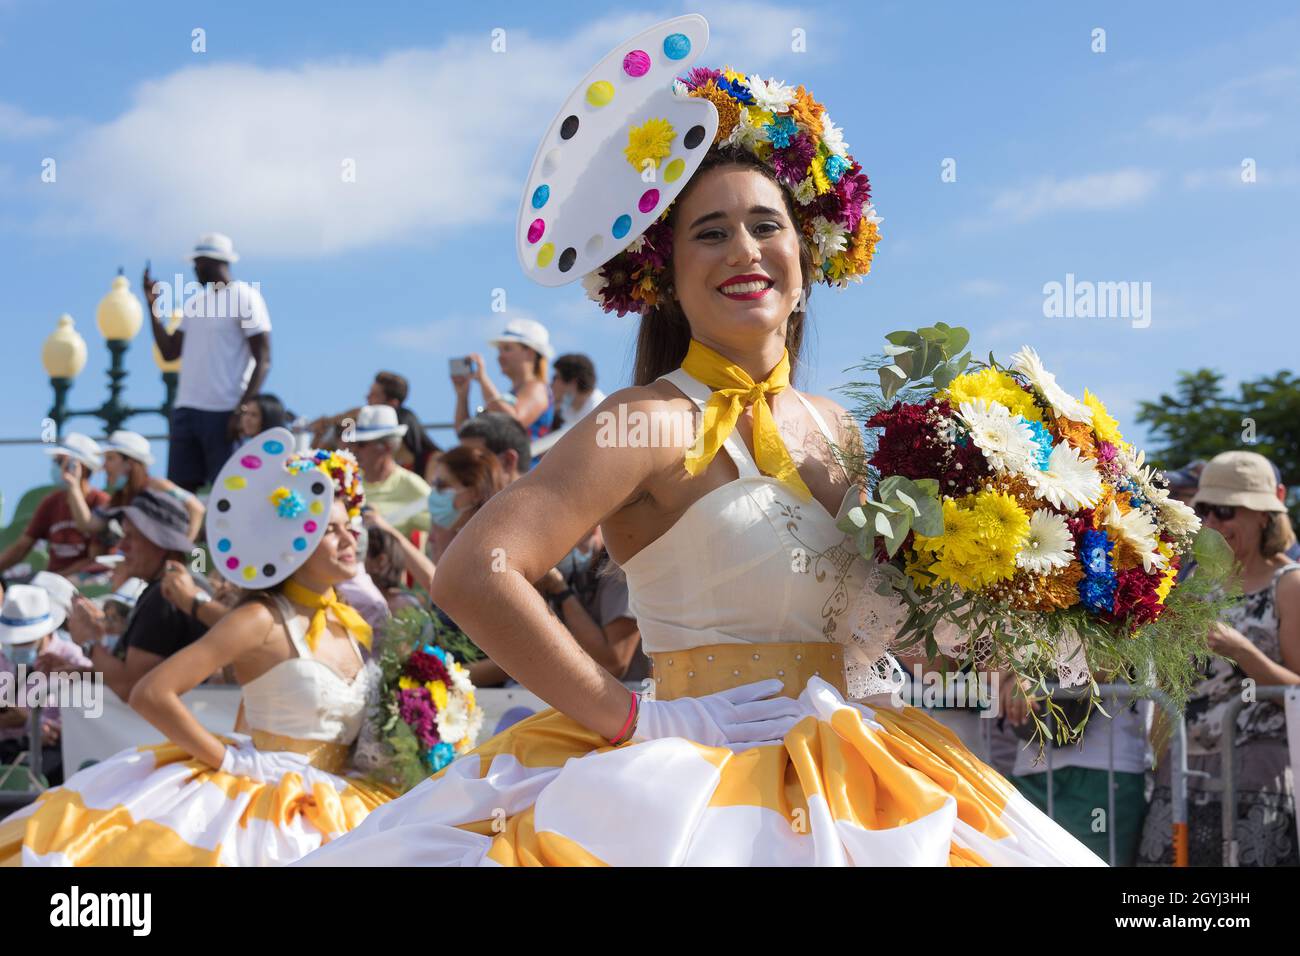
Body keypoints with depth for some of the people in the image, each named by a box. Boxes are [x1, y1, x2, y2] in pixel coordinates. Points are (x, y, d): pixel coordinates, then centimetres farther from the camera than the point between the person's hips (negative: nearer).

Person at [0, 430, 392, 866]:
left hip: (338, 807, 7)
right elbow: (150, 694, -19)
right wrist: (230, 760, -15)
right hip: (262, 801, -7)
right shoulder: (261, 620, -12)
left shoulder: (356, 622, 9)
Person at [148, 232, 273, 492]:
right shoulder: (195, 303, 18)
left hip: (224, 413, -7)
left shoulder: (244, 297, -4)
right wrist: (153, 305, 11)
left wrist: (242, 411, -18)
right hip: (186, 410, 7)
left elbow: (263, 360, -9)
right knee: (180, 488, 2)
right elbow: (170, 352, 18)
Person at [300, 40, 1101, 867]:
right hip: (700, 790, -7)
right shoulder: (655, 420, -11)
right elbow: (474, 573, -23)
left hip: (851, 794, 7)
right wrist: (631, 721, -18)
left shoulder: (834, 429, 9)